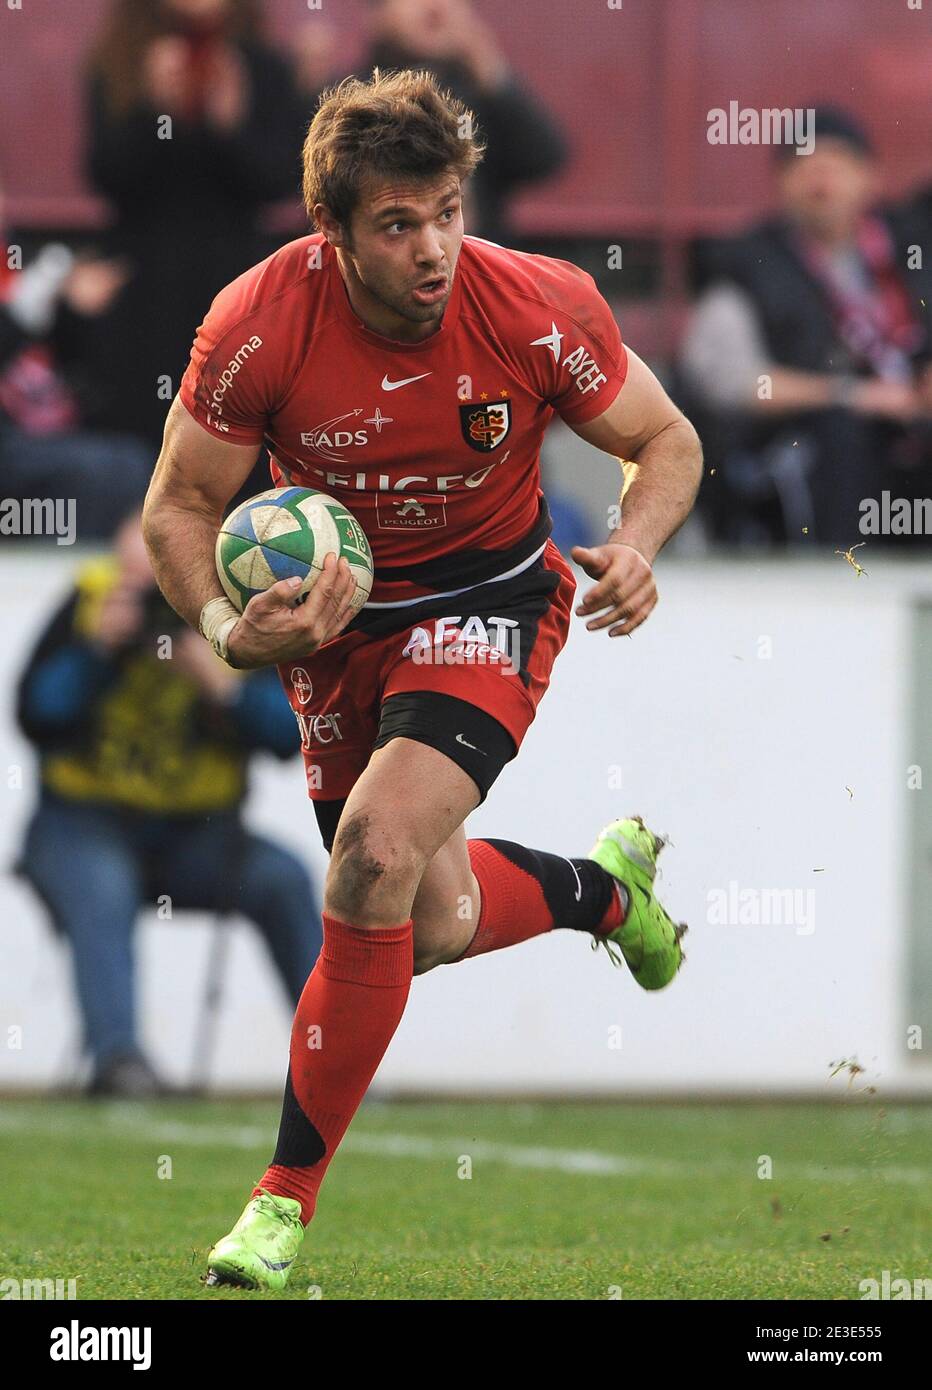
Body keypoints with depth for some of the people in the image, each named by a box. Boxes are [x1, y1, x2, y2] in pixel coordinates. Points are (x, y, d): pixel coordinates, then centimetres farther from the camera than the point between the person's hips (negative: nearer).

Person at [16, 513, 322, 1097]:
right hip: (84, 822, -2)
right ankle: (116, 1057, -43)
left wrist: (223, 683, -23)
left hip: (195, 834, 2)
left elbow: (290, 735, -9)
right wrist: (97, 648, -23)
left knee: (283, 878, -22)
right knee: (101, 889, -34)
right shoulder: (88, 604, -5)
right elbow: (35, 718, -12)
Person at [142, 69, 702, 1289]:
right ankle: (605, 884, 50)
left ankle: (287, 1200, -13)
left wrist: (635, 544, -27)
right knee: (434, 924, 11)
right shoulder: (259, 323, -23)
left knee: (378, 852, -26)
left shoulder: (539, 309, -24)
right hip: (334, 607, 3)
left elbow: (666, 439, -6)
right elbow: (179, 506, -10)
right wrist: (228, 625, -30)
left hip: (487, 599, -3)